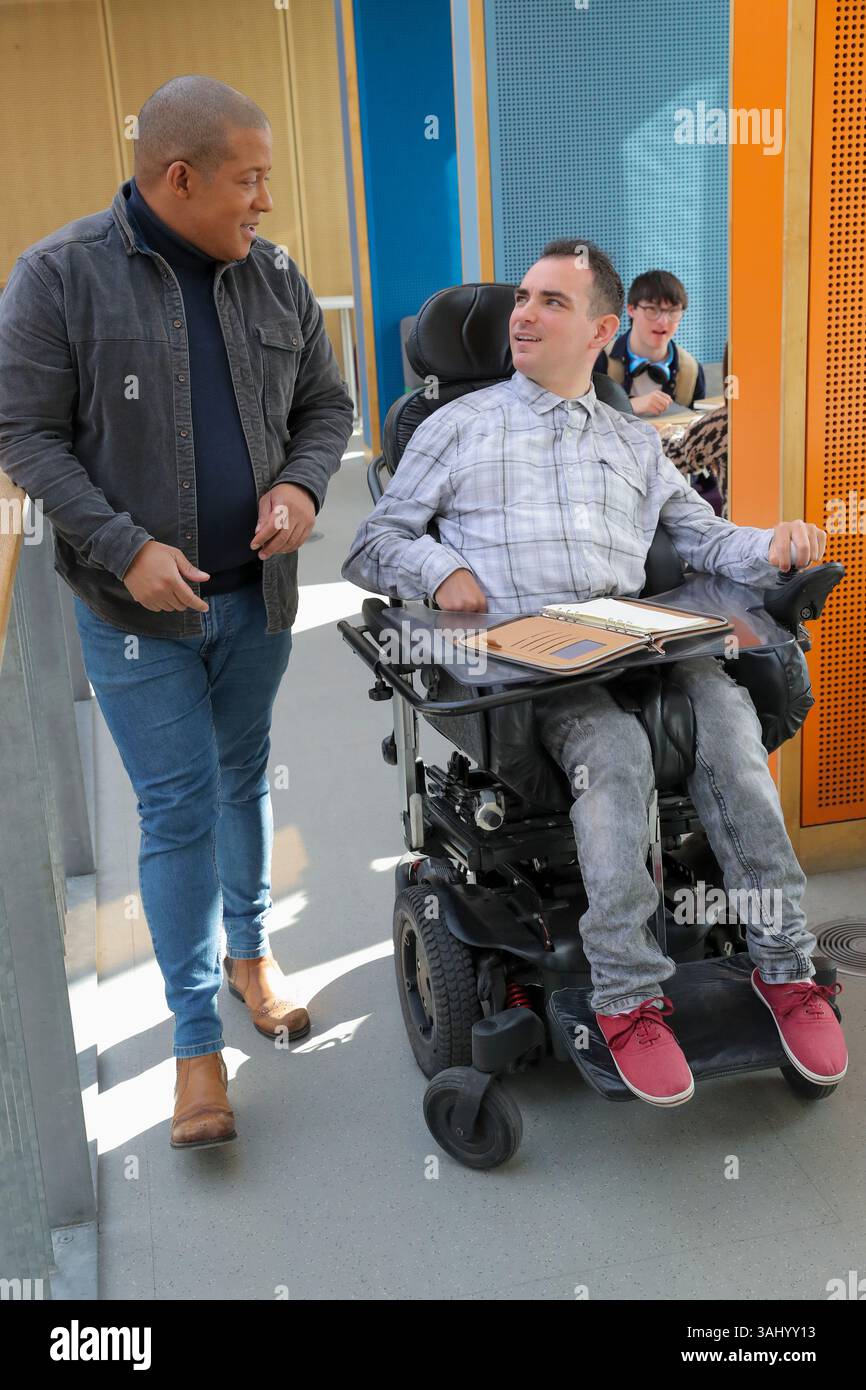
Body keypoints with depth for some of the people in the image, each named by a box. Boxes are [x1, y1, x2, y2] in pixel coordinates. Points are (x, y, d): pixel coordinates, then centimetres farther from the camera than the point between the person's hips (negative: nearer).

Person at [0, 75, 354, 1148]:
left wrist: (301, 485, -11)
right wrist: (125, 548, -19)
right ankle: (197, 1039, 13)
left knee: (244, 778, 18)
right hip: (136, 609, -4)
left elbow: (324, 406, 11)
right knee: (178, 810, -2)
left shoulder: (274, 278, 4)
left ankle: (249, 950, 40)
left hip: (256, 596, 4)